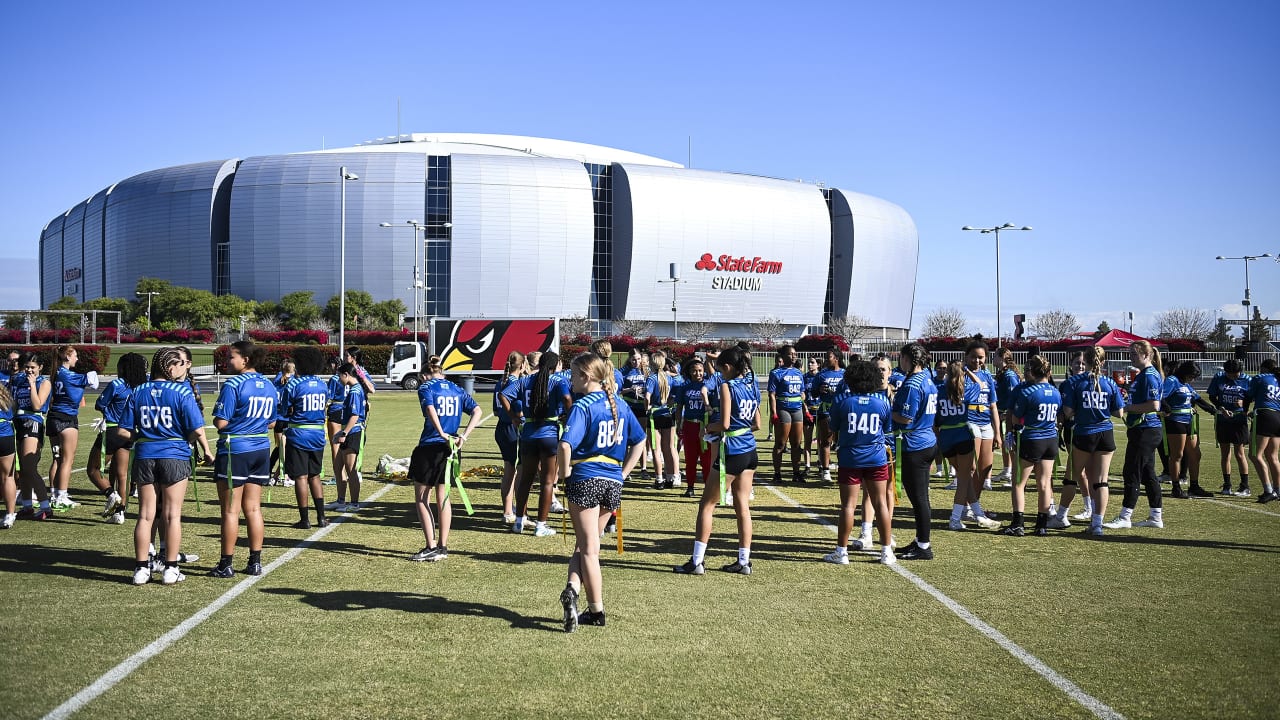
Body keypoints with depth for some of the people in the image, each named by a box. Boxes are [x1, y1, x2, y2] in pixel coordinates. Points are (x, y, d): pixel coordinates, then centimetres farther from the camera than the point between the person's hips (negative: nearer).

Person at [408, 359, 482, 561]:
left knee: (421, 498, 5)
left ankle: (431, 547, 0)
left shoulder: (425, 388, -2)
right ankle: (443, 547, 16)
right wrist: (463, 436, -7)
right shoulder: (457, 390, 12)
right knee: (443, 497, 14)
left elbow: (430, 410, -21)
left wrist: (442, 434, -23)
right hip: (452, 447, 5)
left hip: (429, 447, -5)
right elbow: (477, 411, 0)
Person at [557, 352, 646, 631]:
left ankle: (596, 611, 3)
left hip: (584, 480, -5)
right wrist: (623, 473, 14)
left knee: (588, 548, 3)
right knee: (587, 544, 16)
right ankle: (574, 587, 1)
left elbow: (566, 444, -25)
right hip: (613, 482, 6)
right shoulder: (620, 405, 9)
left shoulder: (582, 406, -12)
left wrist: (564, 473, -10)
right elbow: (639, 441, 15)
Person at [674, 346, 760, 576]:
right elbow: (757, 424, 13)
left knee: (706, 506, 1)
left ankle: (697, 561, 2)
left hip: (730, 452, -7)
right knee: (743, 507, 11)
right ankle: (744, 561, 14)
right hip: (749, 452, 7)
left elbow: (724, 423, -19)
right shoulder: (752, 386, 9)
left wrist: (709, 427, -1)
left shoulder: (727, 386, -13)